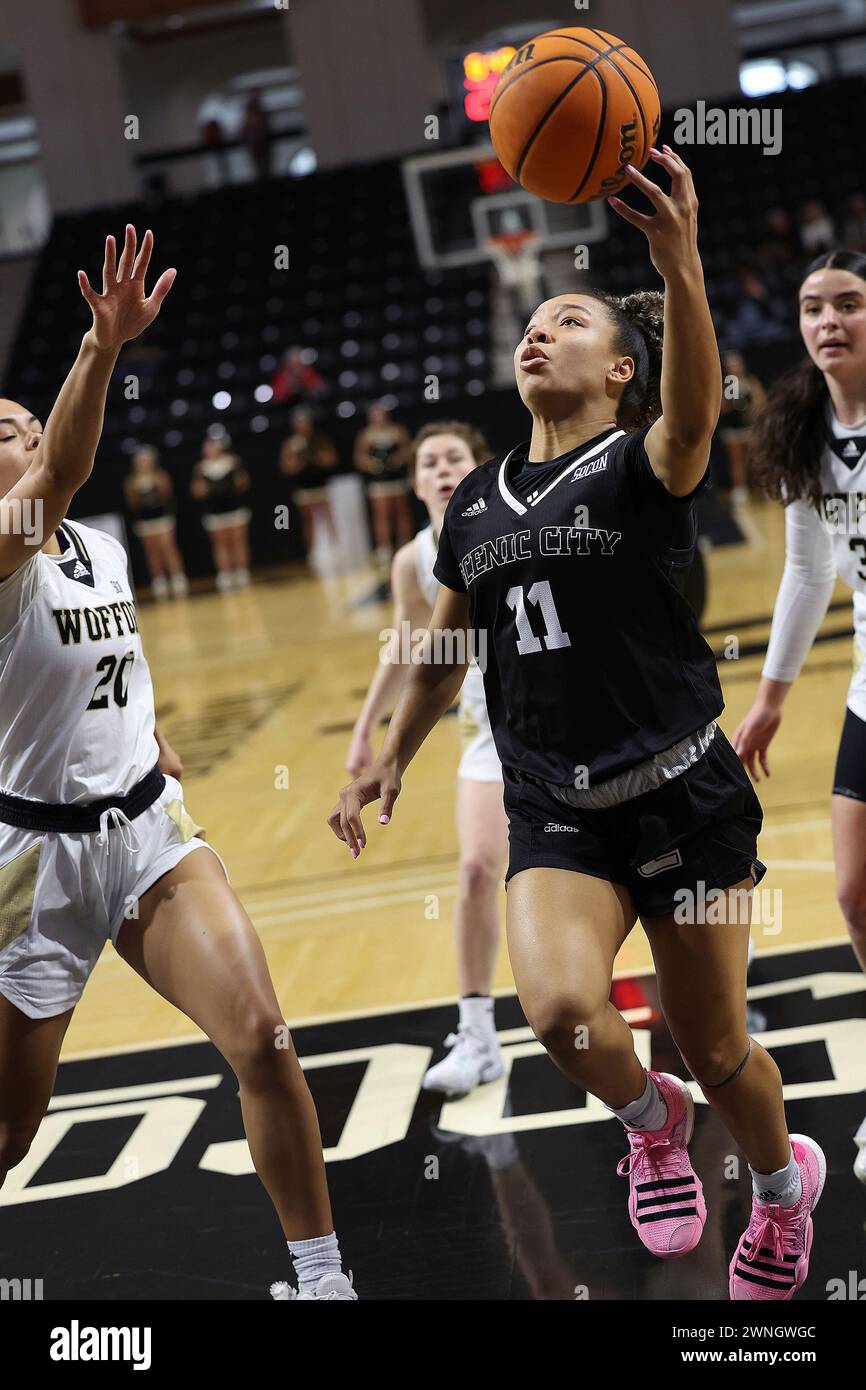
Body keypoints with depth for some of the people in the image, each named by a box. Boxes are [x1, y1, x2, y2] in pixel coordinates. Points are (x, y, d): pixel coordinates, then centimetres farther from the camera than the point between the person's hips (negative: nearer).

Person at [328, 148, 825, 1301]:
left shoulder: (644, 467, -6)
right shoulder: (478, 501, 10)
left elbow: (691, 417, -32)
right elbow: (444, 649, 22)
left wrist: (680, 267, -47)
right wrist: (392, 758, 19)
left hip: (683, 795, -3)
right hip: (553, 810, 3)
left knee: (714, 1047, 5)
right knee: (560, 1008, -23)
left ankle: (785, 1182, 39)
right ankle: (651, 1120, 12)